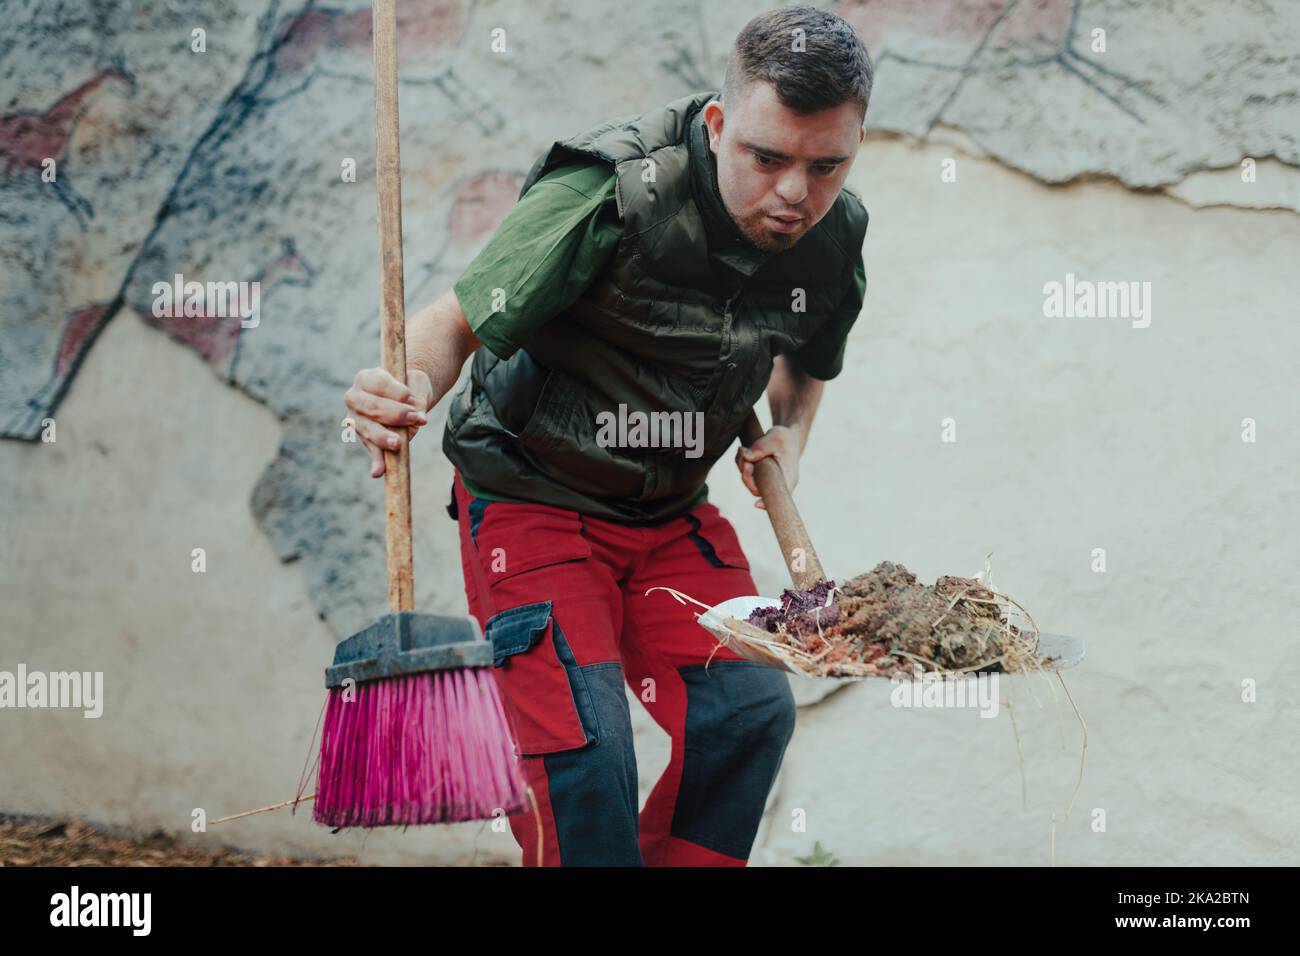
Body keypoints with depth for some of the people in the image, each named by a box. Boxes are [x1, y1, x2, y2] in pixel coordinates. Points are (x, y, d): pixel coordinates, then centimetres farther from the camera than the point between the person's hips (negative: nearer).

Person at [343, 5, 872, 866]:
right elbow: (459, 320, -22)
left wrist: (787, 440, 1)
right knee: (581, 748, -17)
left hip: (671, 512, 6)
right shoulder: (610, 193, -26)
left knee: (750, 710, -10)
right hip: (530, 498, -5)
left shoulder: (833, 241, -5)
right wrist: (411, 389, -43)